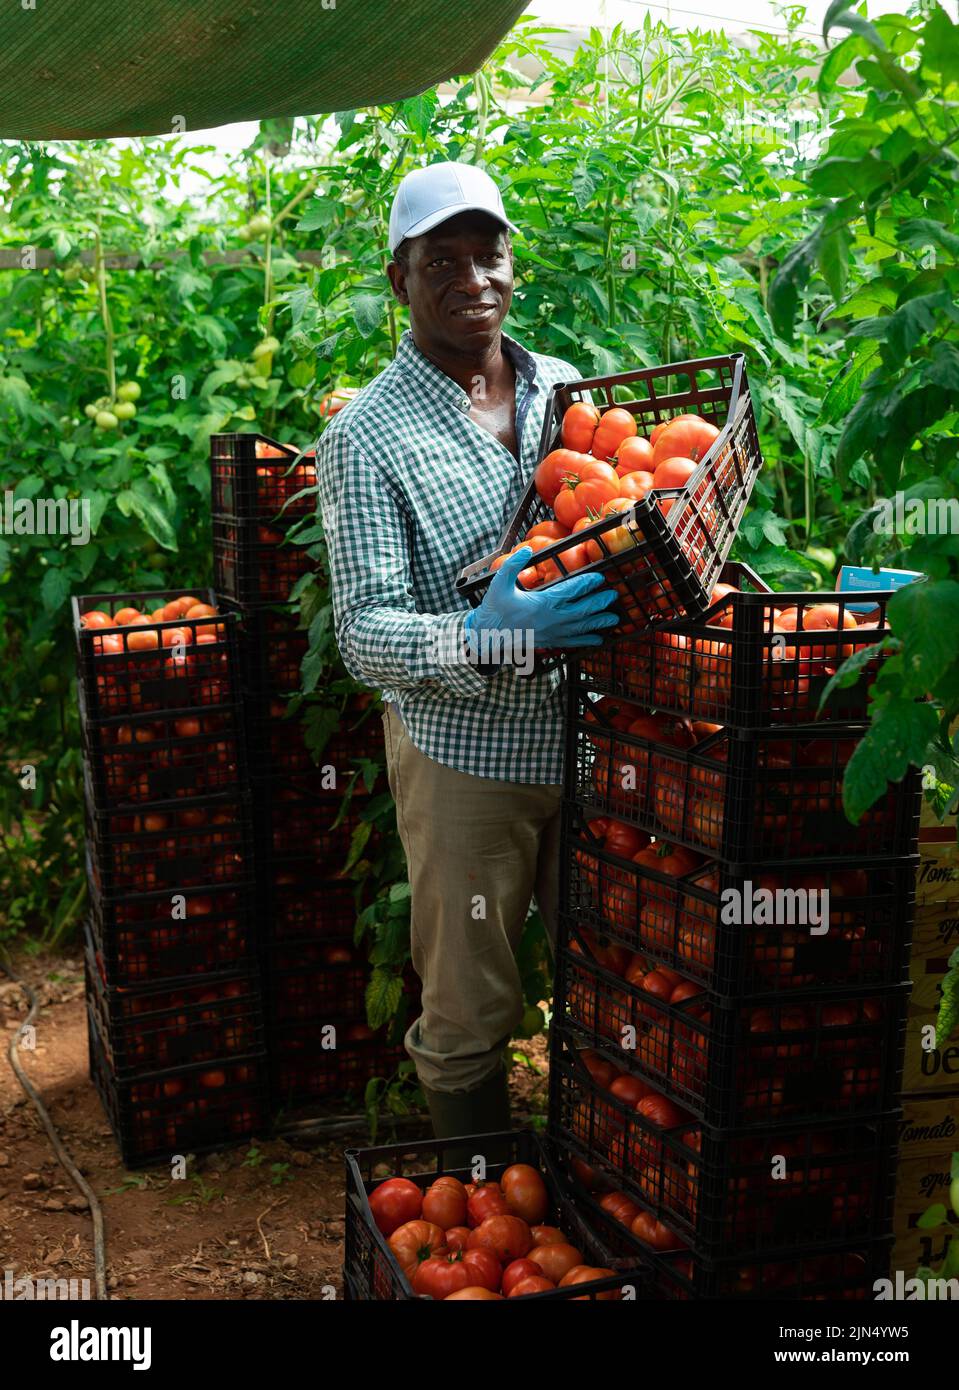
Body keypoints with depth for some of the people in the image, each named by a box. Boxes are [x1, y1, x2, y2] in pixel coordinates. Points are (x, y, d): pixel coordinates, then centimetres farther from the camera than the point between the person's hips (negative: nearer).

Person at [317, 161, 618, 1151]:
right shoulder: (366, 436, -9)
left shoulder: (567, 387, 7)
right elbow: (363, 634, -15)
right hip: (466, 758, -4)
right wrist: (484, 639, -32)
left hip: (594, 739, 5)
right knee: (470, 1016, 10)